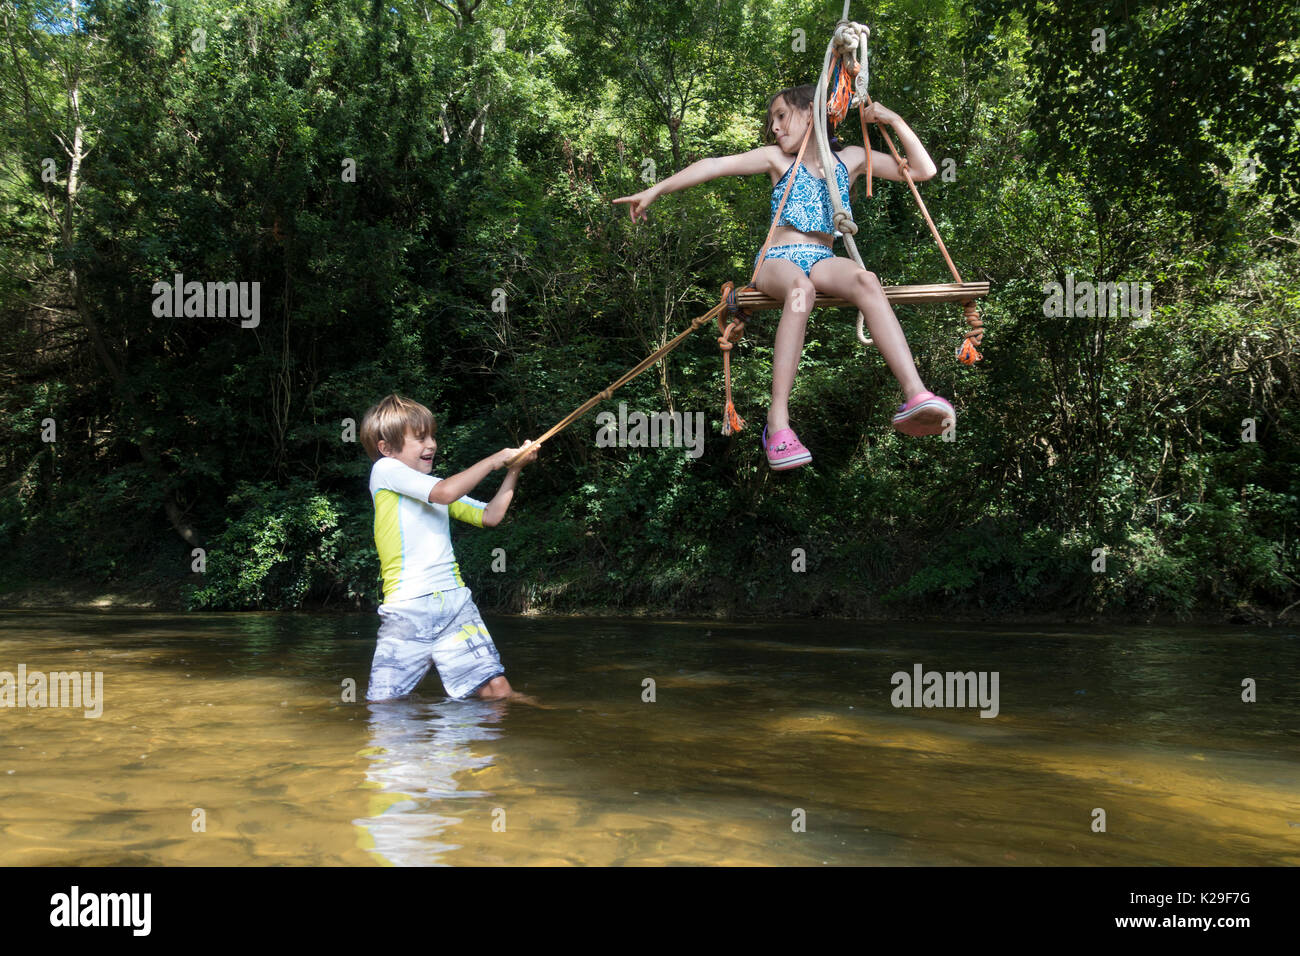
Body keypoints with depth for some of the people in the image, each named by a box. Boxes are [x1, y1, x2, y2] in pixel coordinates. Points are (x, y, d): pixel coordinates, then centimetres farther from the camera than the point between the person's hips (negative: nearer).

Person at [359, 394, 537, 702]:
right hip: (407, 608, -5)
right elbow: (445, 493, -14)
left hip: (456, 604, 5)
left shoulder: (437, 487, 22)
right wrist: (494, 460, -4)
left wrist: (514, 470, 12)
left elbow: (490, 516, 22)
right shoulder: (385, 470, 0)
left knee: (498, 691, -5)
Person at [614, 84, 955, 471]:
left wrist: (895, 121, 8)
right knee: (800, 287, -40)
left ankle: (915, 396, -51)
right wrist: (655, 190, 1)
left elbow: (923, 170, 18)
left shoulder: (850, 159, 20)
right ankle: (778, 422, -47)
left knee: (865, 280, -35)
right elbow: (715, 166, 8)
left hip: (823, 260, 2)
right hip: (778, 260, -2)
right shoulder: (777, 158, 16)